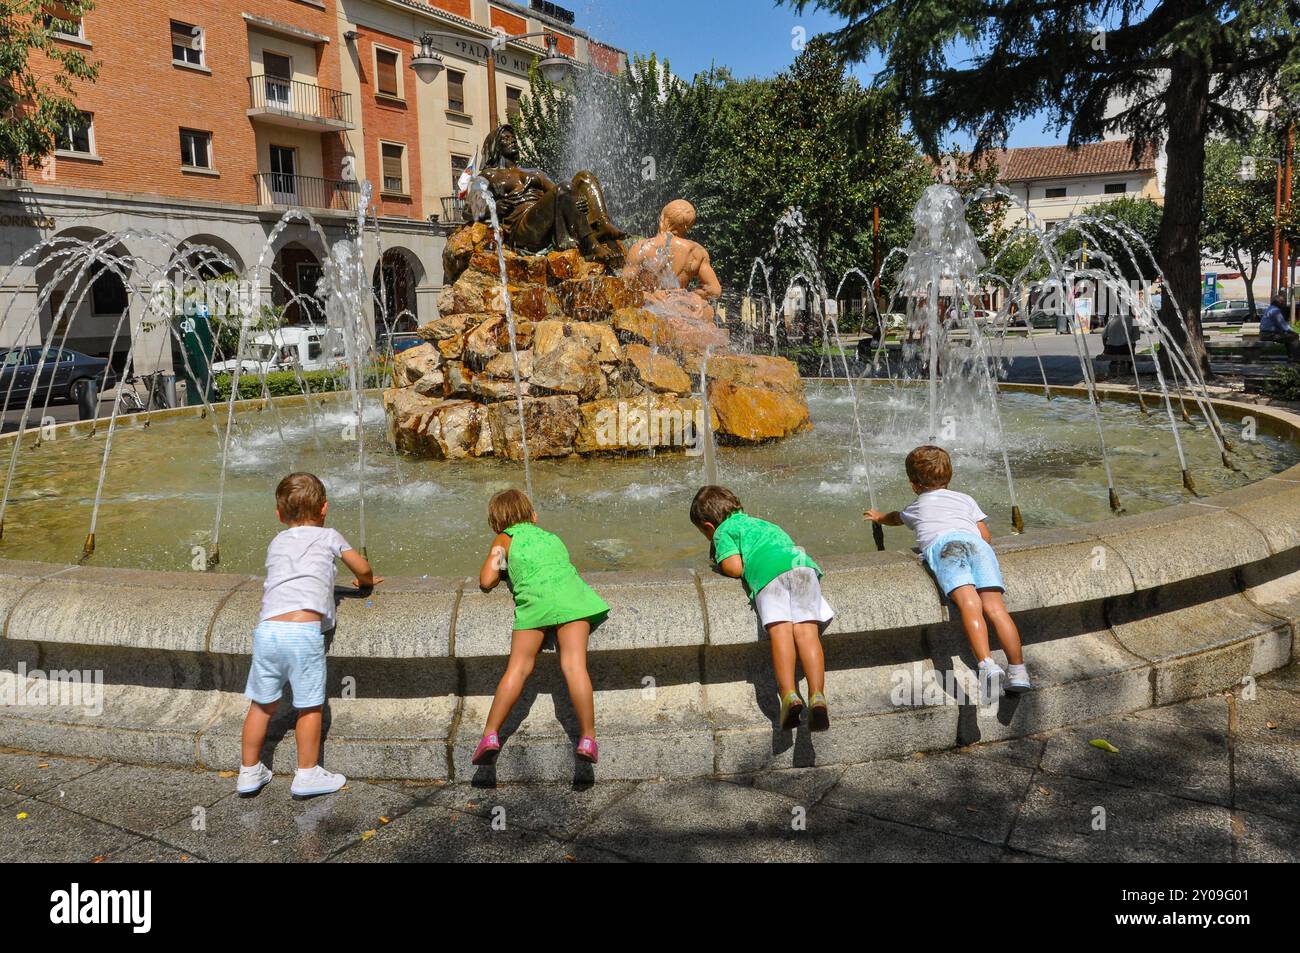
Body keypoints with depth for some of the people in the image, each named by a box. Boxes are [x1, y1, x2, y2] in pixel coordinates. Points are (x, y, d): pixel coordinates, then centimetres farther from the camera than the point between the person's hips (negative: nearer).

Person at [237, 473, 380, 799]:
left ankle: (249, 773, 28)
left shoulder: (276, 543, 24)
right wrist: (366, 581, 37)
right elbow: (363, 568, 16)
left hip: (267, 628, 5)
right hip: (303, 630, -4)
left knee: (261, 704, 16)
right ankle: (307, 775, 16)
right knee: (310, 707, 7)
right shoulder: (328, 536, 13)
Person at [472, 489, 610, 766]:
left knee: (518, 668, -2)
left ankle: (490, 734, -9)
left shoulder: (504, 539, 22)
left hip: (534, 597, -2)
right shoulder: (551, 536, 33)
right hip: (569, 591, 2)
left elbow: (486, 581, 13)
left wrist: (504, 572, 34)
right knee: (574, 665, -8)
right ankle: (587, 738, -15)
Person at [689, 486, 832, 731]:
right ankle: (817, 696, -26)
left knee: (780, 631, -18)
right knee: (806, 631, -9)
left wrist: (721, 564, 30)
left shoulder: (723, 531, 21)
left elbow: (735, 568, 7)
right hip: (803, 564, 5)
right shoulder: (760, 522, 43)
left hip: (767, 573, -5)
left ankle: (789, 695, -35)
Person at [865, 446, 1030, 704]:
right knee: (994, 605, -9)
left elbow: (896, 518, 60)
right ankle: (1018, 671, -22)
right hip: (976, 543, 3)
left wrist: (879, 516, 82)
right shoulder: (965, 499, 38)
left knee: (970, 604, -24)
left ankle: (987, 665, -44)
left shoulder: (918, 506, 38)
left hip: (943, 544, -3)